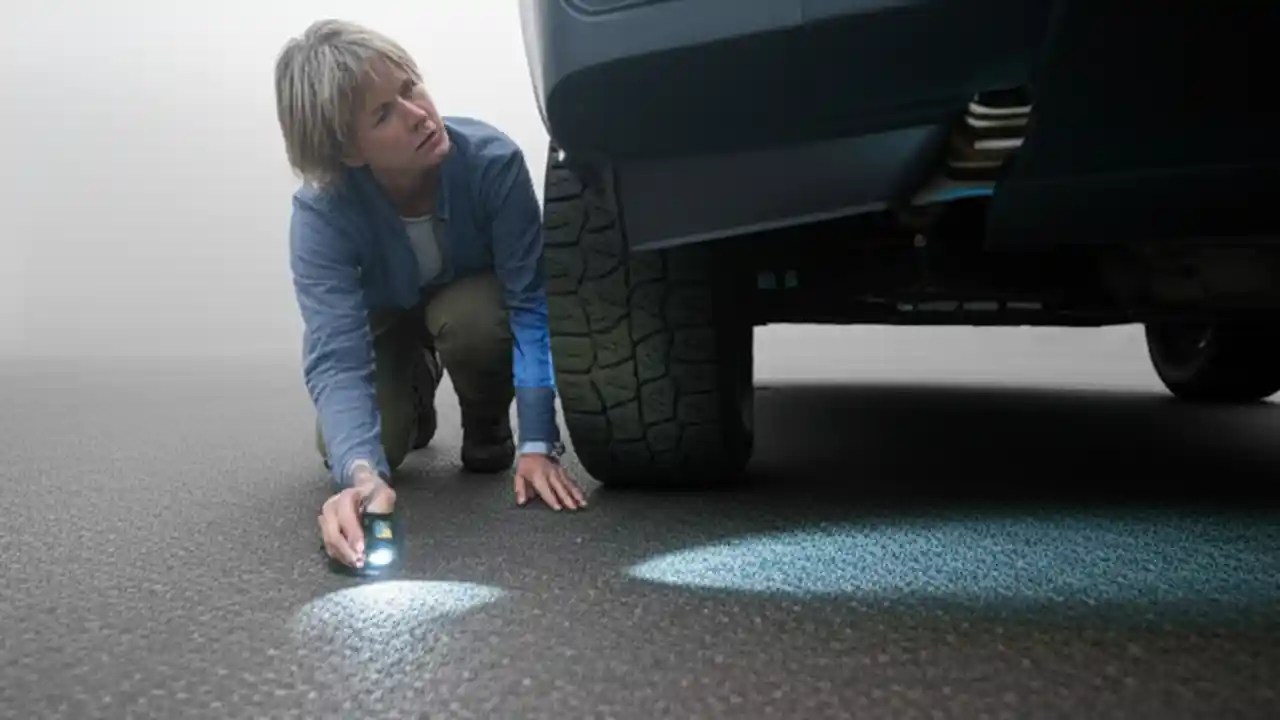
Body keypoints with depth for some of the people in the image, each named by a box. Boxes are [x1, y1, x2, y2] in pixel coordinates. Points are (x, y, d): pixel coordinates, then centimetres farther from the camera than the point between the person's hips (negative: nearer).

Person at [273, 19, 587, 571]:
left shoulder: (491, 159, -35)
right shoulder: (321, 213, -34)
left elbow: (530, 302, -33)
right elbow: (335, 357, -42)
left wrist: (538, 444, -41)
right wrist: (362, 475, -61)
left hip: (475, 302, 0)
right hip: (387, 322, 1)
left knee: (473, 319, -36)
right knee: (347, 450, -20)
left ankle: (488, 433, -3)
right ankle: (415, 395, 16)